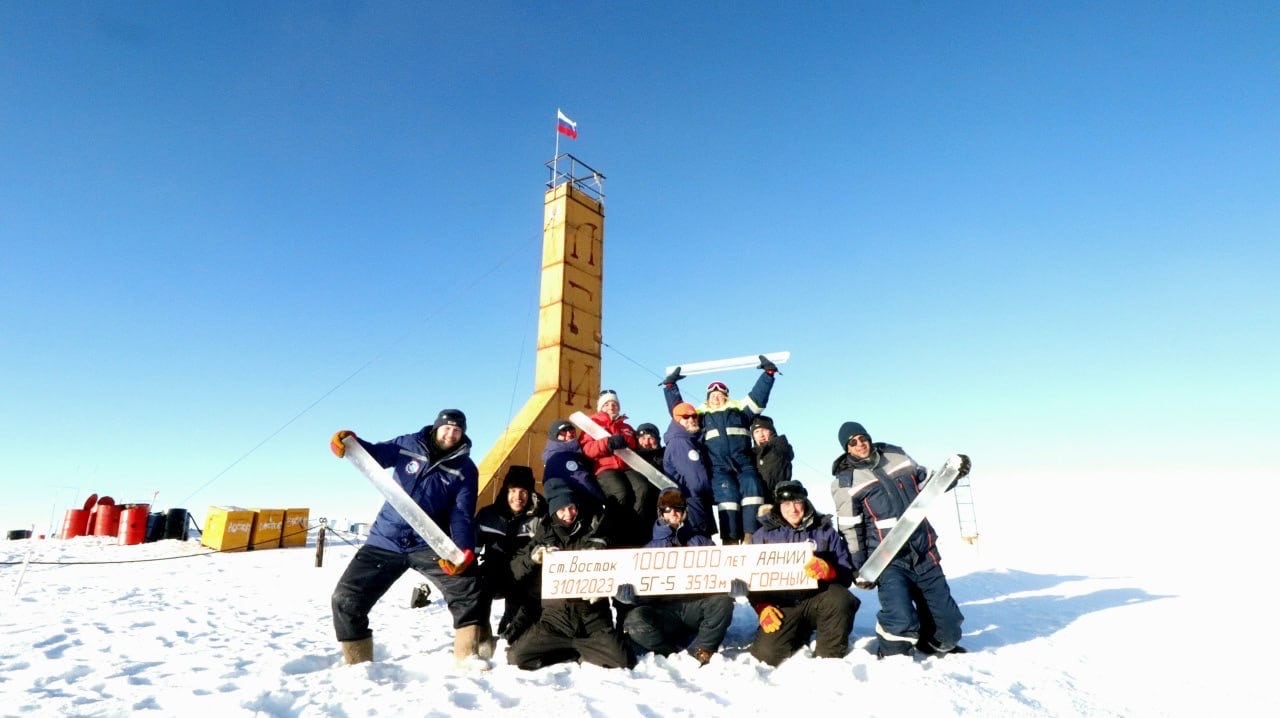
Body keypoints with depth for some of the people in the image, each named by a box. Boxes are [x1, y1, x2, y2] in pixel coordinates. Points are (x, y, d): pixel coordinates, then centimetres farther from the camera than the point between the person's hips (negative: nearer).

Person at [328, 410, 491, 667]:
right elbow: (375, 453, -4)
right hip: (386, 541, 2)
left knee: (468, 586, -18)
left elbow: (461, 515, -8)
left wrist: (464, 549, -24)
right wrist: (349, 442, -27)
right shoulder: (408, 445, 0)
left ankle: (470, 653, -2)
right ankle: (357, 661, 23)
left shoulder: (465, 469, -3)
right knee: (345, 598, 2)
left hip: (429, 545, -1)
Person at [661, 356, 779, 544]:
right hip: (719, 468, -1)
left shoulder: (739, 410, 24)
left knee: (752, 487, -28)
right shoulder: (701, 415, 25)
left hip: (744, 465, 1)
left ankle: (750, 537, -31)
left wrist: (768, 373, 15)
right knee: (728, 493, -28)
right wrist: (670, 385, 24)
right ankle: (730, 540, -33)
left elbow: (758, 396, 21)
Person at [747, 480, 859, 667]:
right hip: (783, 606, 1)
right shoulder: (765, 535, 5)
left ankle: (830, 656, -8)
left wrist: (829, 571, -23)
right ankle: (800, 634, 15)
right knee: (766, 655, -19)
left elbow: (846, 574, -1)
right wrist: (763, 607, -10)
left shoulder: (825, 531, 4)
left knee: (840, 598, -33)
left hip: (817, 601, -1)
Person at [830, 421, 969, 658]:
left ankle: (935, 644, 42)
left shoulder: (897, 456, 4)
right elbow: (850, 530, -3)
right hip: (889, 561, -4)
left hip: (925, 555, 4)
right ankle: (892, 656, 6)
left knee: (948, 629, 10)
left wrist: (953, 474, 2)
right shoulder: (845, 481, -6)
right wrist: (860, 569, -4)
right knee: (901, 624, -23)